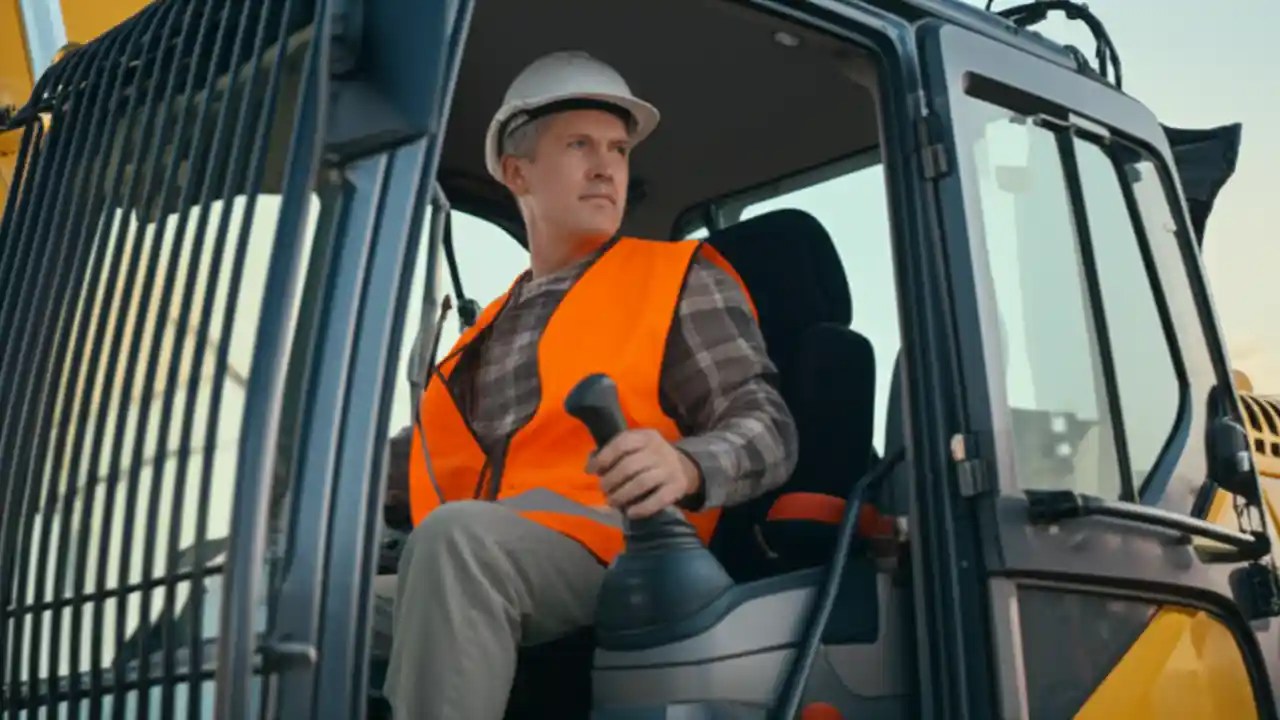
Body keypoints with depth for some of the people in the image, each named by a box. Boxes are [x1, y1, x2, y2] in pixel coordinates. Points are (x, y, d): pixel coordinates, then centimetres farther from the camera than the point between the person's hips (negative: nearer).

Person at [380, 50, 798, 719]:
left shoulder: (680, 281, 11)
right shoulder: (486, 329, 26)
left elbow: (769, 427, -2)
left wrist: (686, 465, -24)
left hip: (617, 554, -4)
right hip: (461, 562, 5)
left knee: (455, 538, -34)